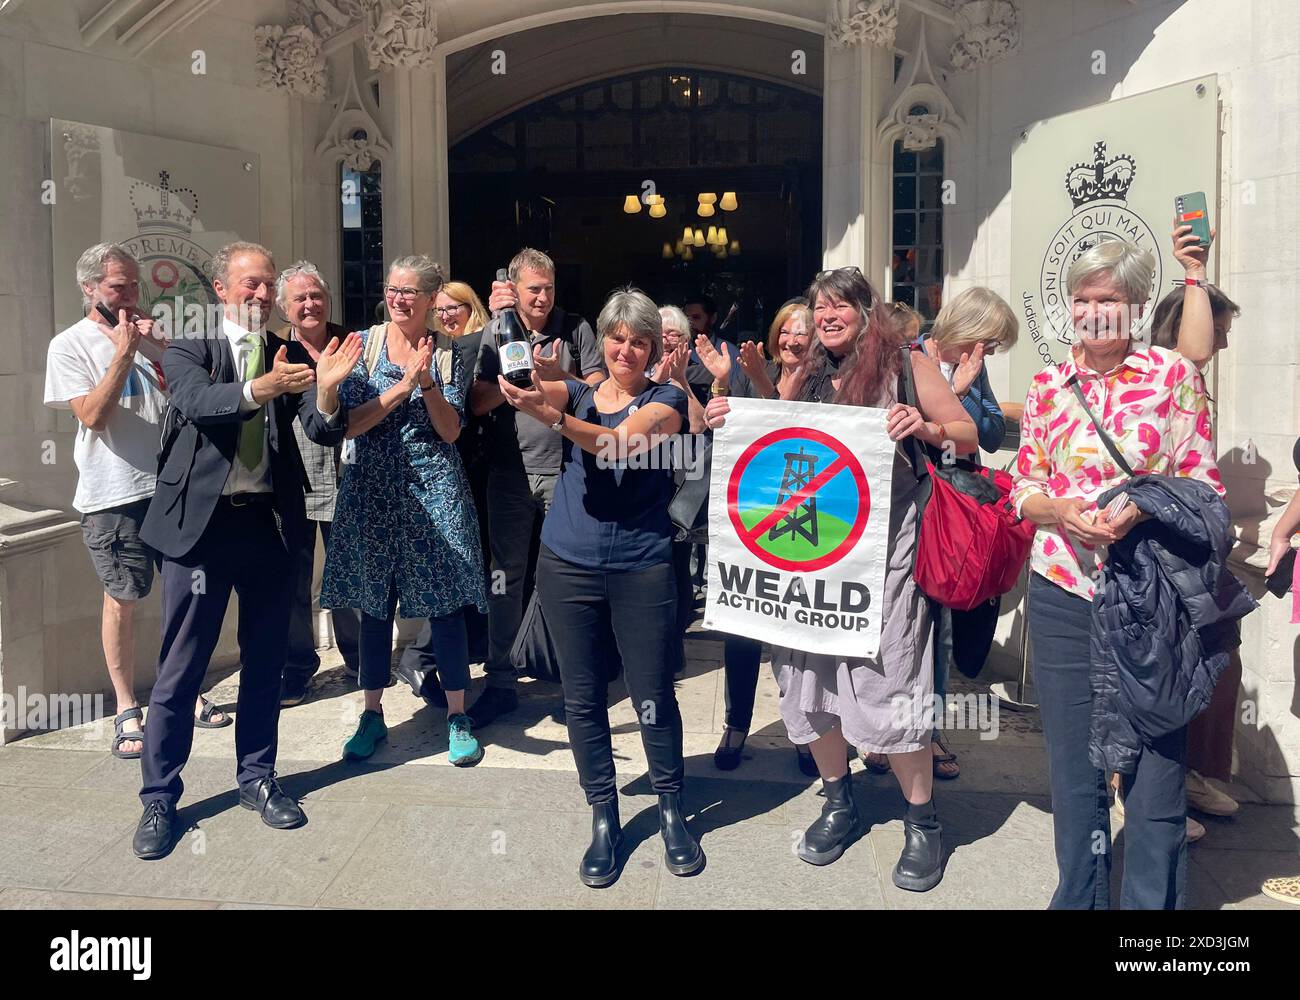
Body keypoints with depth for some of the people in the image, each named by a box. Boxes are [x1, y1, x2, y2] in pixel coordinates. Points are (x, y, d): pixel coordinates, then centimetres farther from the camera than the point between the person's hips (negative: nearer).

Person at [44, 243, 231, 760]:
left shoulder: (151, 334, 10)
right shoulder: (70, 345, -2)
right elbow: (92, 415, -13)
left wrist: (162, 351, -8)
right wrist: (123, 353, -16)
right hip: (114, 492, -4)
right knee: (122, 599, 3)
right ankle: (127, 710, 16)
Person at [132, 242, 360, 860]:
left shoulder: (288, 356, 8)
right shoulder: (188, 350, 0)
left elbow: (325, 433, -4)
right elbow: (197, 402, -21)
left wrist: (326, 389, -25)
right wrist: (262, 388, -40)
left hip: (271, 524, 3)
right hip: (200, 523, -3)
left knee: (265, 664, 12)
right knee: (179, 670, 3)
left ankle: (257, 779, 28)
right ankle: (159, 797, 18)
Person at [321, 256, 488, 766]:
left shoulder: (447, 351, 2)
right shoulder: (364, 343, 2)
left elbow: (451, 431, -4)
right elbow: (350, 423, -8)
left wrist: (427, 379, -18)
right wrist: (404, 384, -18)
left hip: (434, 489, -1)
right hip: (373, 490, 1)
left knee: (446, 605, 1)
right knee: (375, 605, 9)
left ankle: (457, 717, 15)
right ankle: (373, 714, 24)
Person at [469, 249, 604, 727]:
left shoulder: (575, 328, 2)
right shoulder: (494, 332, 3)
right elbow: (478, 401, -4)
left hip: (566, 469, -1)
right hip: (510, 472, 1)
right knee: (506, 577, 6)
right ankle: (500, 682, 17)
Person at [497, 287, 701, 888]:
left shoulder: (666, 400, -1)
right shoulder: (576, 391, 10)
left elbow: (619, 442, -21)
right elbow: (543, 391, -13)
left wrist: (553, 416, -36)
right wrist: (535, 378, -36)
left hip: (642, 568, -3)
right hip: (568, 565, 3)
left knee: (653, 696, 4)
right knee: (582, 697, 9)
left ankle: (672, 812, 25)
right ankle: (604, 818, 24)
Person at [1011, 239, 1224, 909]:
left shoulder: (1175, 375, 0)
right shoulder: (1048, 384, 7)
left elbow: (1202, 483, 0)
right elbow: (1023, 488, 9)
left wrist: (1141, 505, -19)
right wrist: (1061, 509, -12)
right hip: (1063, 590, 2)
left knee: (1155, 763, 3)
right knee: (1073, 764, 11)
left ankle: (1151, 902, 23)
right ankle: (1081, 897, 31)